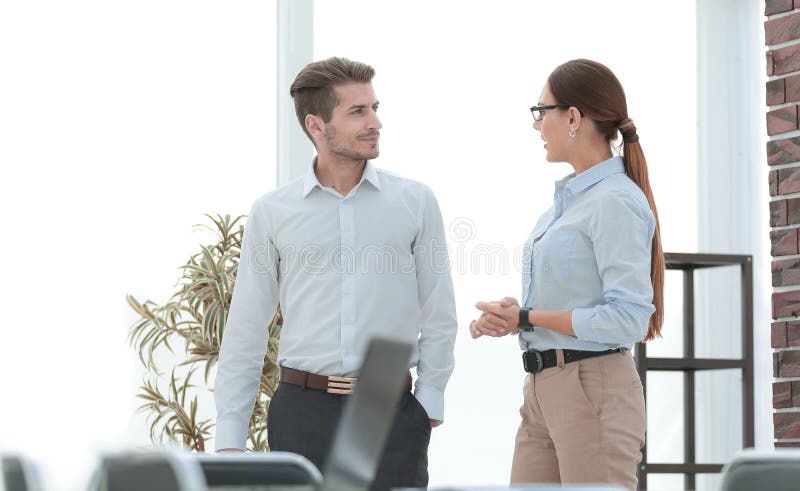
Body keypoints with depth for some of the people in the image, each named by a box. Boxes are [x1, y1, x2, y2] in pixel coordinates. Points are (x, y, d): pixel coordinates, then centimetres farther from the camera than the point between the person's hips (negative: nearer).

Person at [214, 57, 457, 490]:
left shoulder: (414, 202, 5)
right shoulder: (272, 213, 5)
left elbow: (438, 316, 8)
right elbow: (245, 332, 6)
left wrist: (428, 402, -1)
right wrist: (229, 437, 2)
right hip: (303, 412, 0)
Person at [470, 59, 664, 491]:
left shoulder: (616, 202, -13)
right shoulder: (566, 198, 17)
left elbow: (627, 318, -20)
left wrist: (527, 318, -14)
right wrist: (507, 316, 4)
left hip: (594, 389, -9)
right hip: (542, 389, 9)